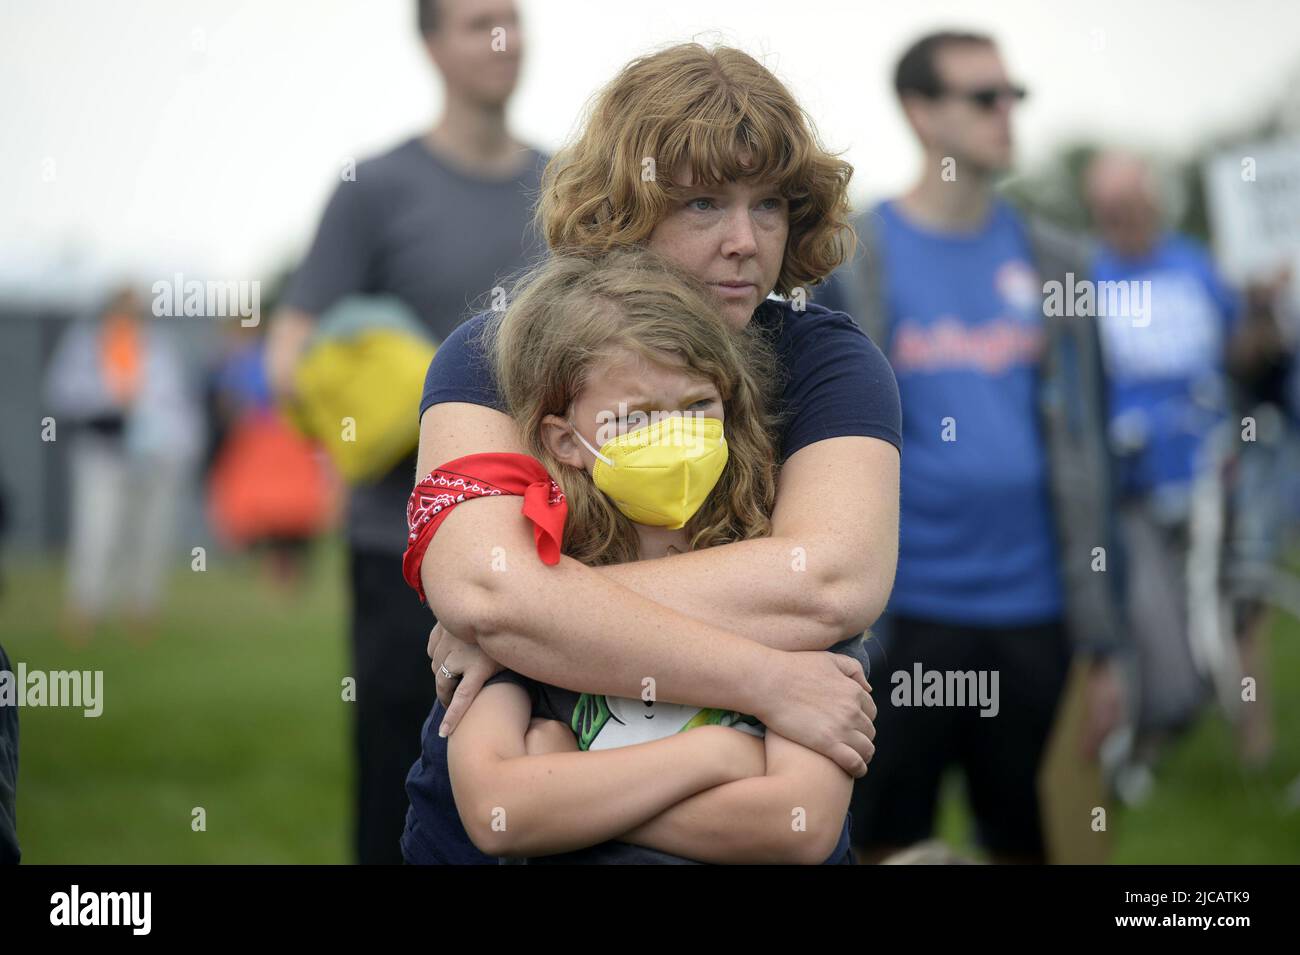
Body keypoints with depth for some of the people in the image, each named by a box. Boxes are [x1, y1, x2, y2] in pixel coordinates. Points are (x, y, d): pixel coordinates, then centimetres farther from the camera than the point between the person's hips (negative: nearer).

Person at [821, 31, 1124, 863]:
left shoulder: (1050, 262, 8)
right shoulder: (853, 263, -2)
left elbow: (1087, 453, 9)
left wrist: (1103, 641, 7)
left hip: (1031, 611, 3)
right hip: (905, 617, -3)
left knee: (1029, 843, 11)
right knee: (888, 842, 6)